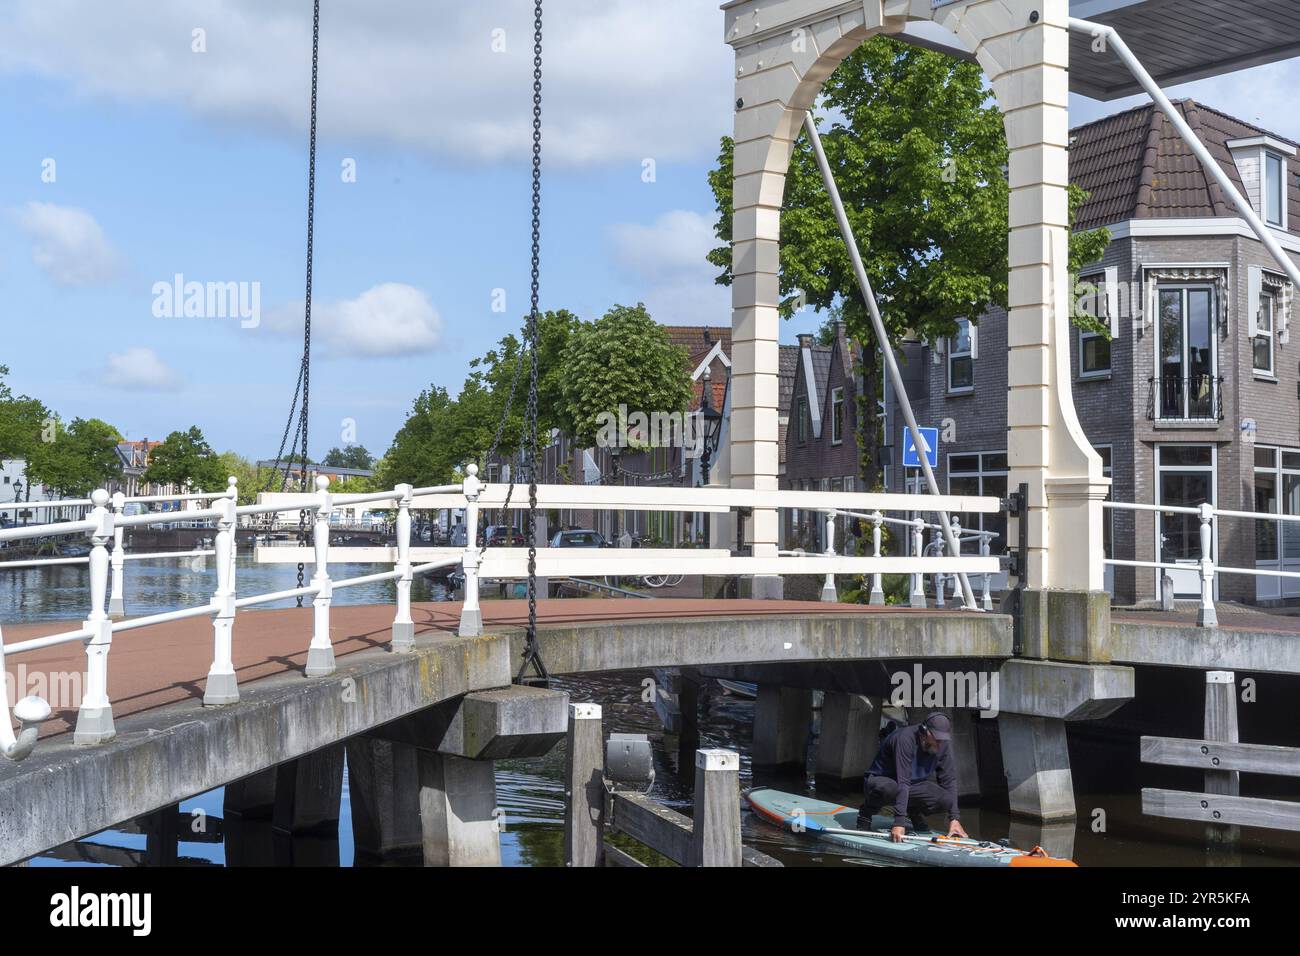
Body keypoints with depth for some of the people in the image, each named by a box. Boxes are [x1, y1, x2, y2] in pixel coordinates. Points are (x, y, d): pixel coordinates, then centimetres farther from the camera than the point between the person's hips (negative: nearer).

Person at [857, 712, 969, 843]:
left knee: (946, 800, -22)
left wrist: (954, 819, -15)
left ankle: (915, 811, 11)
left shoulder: (943, 744, -12)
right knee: (890, 788, -42)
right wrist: (899, 822, -44)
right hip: (880, 780, -5)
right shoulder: (905, 739, -32)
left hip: (914, 784, 6)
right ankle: (867, 811, -9)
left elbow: (949, 781, -8)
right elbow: (903, 782, -39)